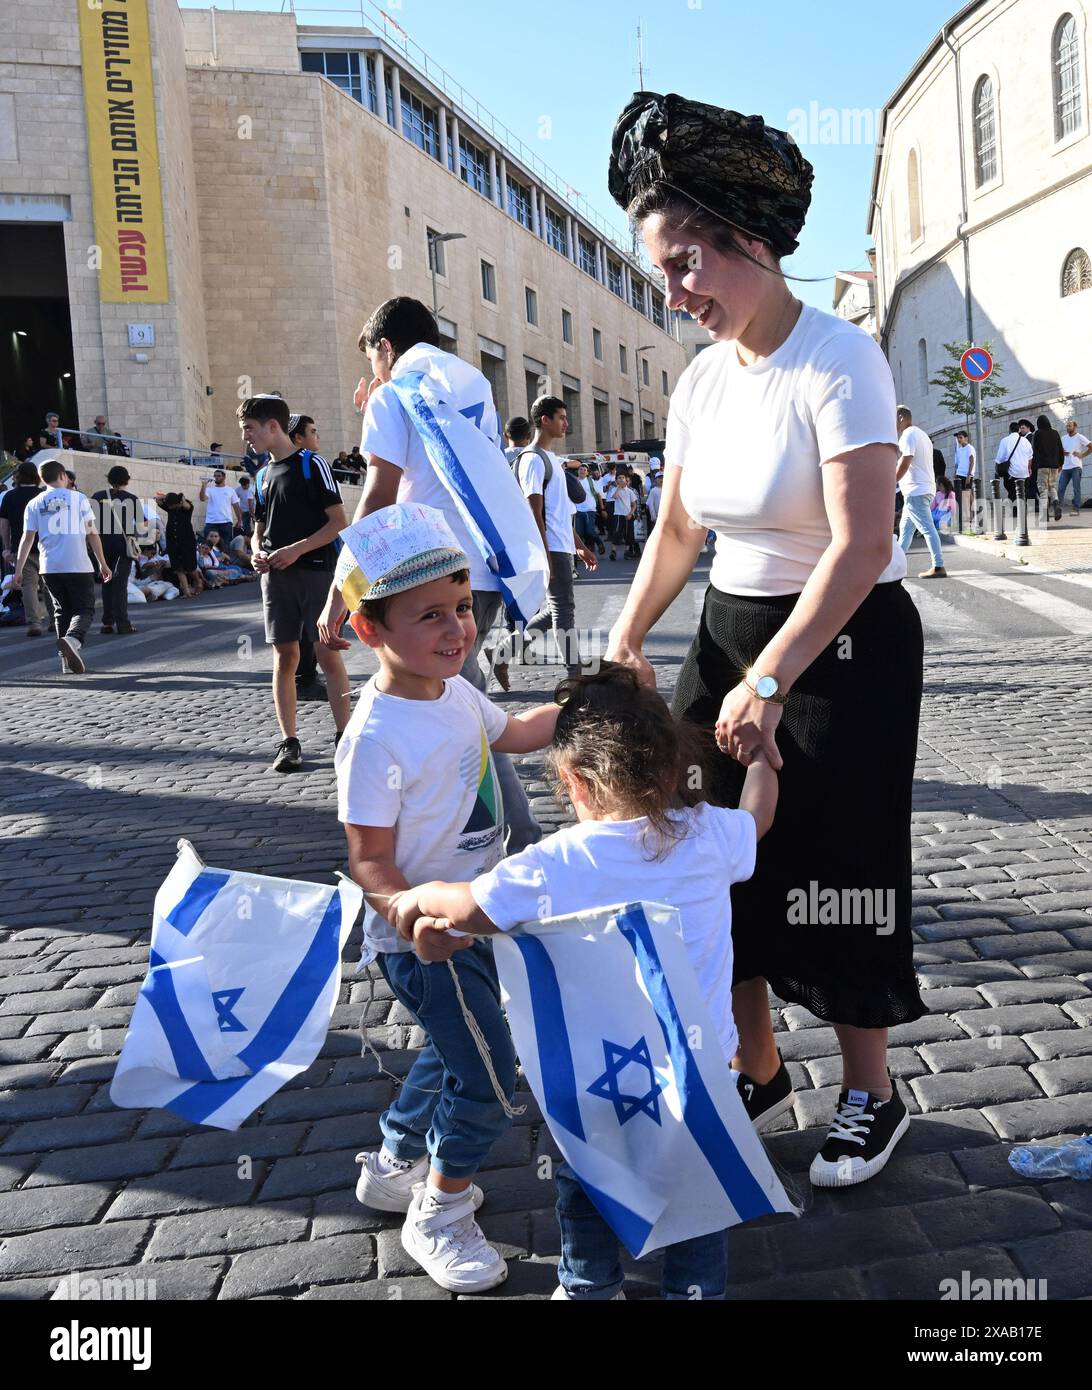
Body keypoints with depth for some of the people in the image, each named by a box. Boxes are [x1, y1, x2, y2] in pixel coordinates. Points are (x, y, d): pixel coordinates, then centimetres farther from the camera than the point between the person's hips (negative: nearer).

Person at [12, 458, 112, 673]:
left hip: (49, 567, 3)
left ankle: (68, 660, 11)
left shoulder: (35, 504, 9)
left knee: (62, 611, 15)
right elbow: (92, 534, 1)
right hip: (78, 566, -3)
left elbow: (27, 538, 3)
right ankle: (73, 639, -31)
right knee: (84, 609, 0)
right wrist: (103, 564, 7)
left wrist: (18, 571, 4)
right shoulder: (78, 498, 2)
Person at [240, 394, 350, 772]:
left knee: (328, 655, -5)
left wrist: (297, 549, -16)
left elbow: (338, 521, -8)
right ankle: (289, 741, 7)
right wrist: (257, 553, 1)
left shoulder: (312, 464, -3)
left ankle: (343, 736, 3)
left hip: (315, 571, -5)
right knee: (284, 658, 4)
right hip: (275, 575, 6)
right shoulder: (263, 475, 16)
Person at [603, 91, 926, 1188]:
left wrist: (770, 682, -26)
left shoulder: (838, 361, -17)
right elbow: (676, 532, 12)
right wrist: (623, 643, 1)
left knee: (835, 872, 3)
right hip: (730, 633, 7)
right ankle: (757, 1070, 30)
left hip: (845, 644, -7)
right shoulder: (701, 378, 5)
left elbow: (862, 547, -25)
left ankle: (870, 1095, 26)